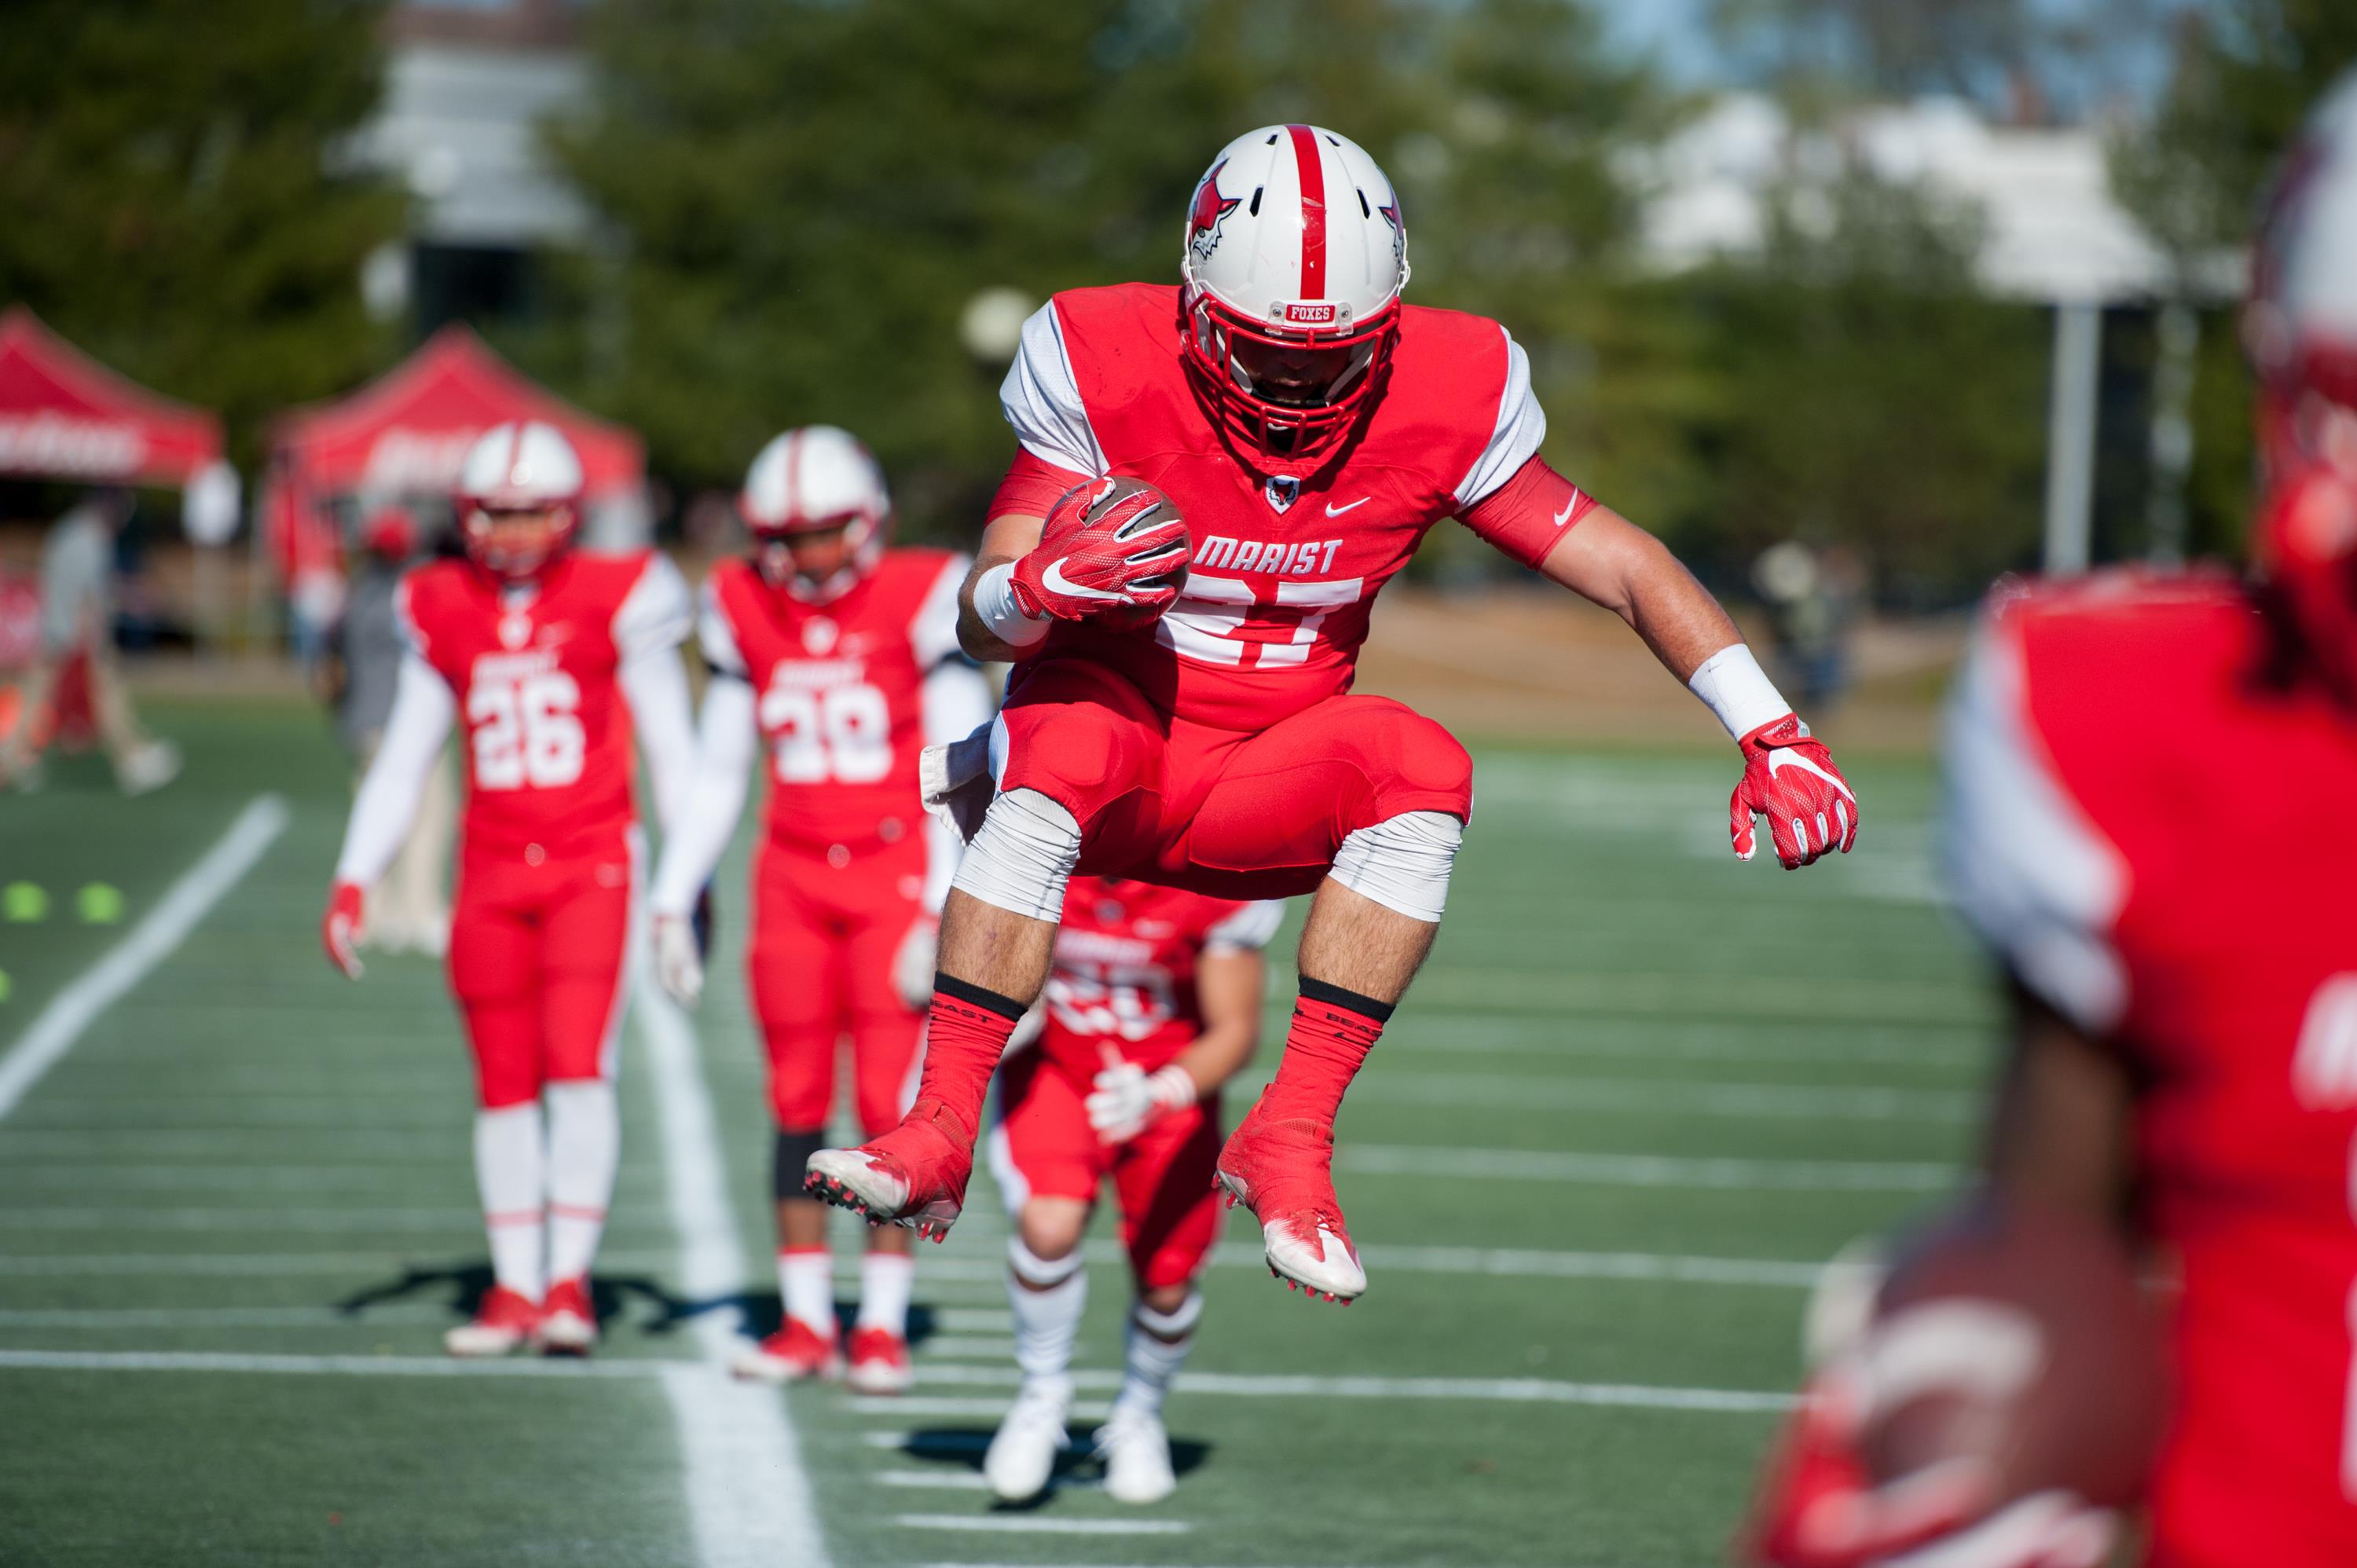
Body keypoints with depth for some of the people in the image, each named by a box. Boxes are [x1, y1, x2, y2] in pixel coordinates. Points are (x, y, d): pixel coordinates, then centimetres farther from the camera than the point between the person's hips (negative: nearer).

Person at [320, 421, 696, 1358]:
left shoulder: (615, 601, -4)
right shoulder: (444, 614, 6)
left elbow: (671, 752, 3)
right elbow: (402, 762, 13)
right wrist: (354, 880, 7)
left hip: (591, 865, -3)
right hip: (492, 873, 3)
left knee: (577, 1070, -11)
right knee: (504, 1086, 5)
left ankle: (570, 1280, -3)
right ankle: (515, 1289, 13)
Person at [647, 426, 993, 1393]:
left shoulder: (923, 600, -7)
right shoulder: (744, 611, 4)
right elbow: (717, 777, 13)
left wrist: (945, 913, -12)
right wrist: (675, 899, 9)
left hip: (896, 871, -4)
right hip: (794, 878, 4)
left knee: (891, 1103, -6)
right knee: (798, 1103, 4)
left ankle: (884, 1326, 1)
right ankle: (806, 1323, 11)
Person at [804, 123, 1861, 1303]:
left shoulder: (1437, 402, -8)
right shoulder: (1108, 373, -14)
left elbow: (1627, 567, -3)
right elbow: (981, 623, -14)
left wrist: (1771, 732, -13)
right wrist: (1041, 588, -38)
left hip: (1263, 802, 2)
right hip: (1106, 721, -2)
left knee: (1421, 766, -28)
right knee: (1072, 745, -36)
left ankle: (1289, 1140, -25)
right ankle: (942, 1129, -32)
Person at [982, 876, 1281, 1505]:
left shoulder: (1214, 885, -23)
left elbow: (1236, 1032, -17)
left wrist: (1158, 1095, -33)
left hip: (1168, 1083, 0)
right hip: (1052, 1072, 0)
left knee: (1166, 1285, 3)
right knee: (1049, 1228, -26)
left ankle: (1139, 1415, 37)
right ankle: (1043, 1392, 1)